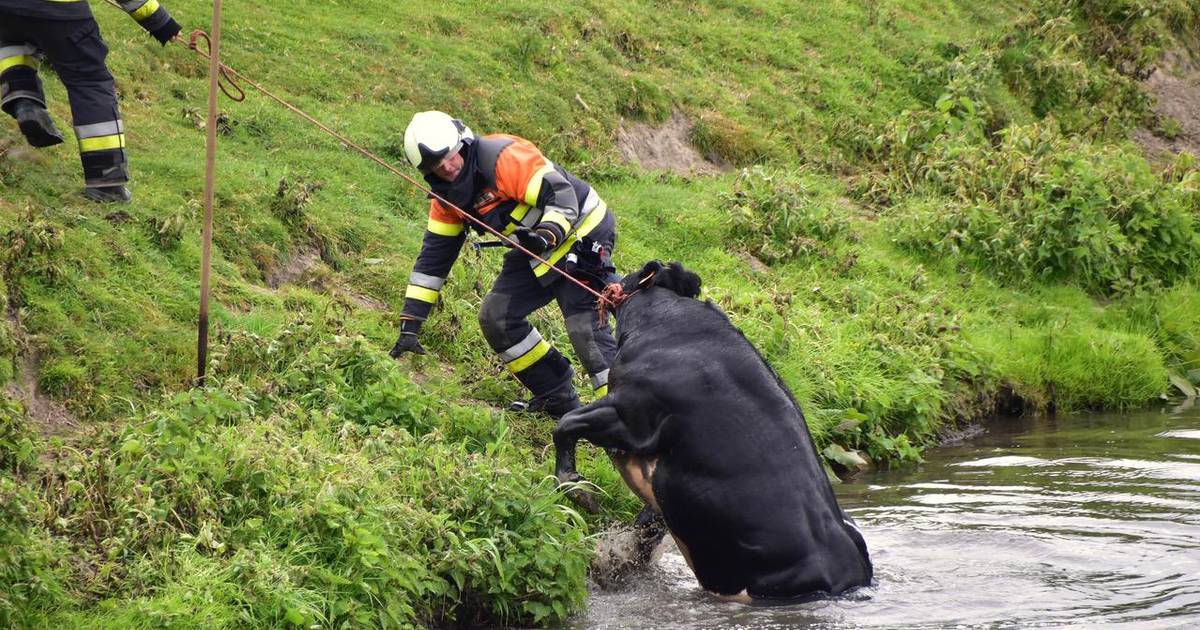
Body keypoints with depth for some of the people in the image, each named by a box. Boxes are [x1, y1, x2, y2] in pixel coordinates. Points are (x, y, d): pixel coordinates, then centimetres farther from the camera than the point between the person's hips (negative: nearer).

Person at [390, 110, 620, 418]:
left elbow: (560, 194, -28)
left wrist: (548, 234, -48)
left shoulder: (504, 157, -24)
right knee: (496, 317, 4)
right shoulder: (448, 196, 2)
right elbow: (434, 255, 6)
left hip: (581, 232, -9)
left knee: (586, 327, -21)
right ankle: (558, 399, 13)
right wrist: (410, 325, 2)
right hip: (538, 253, 9)